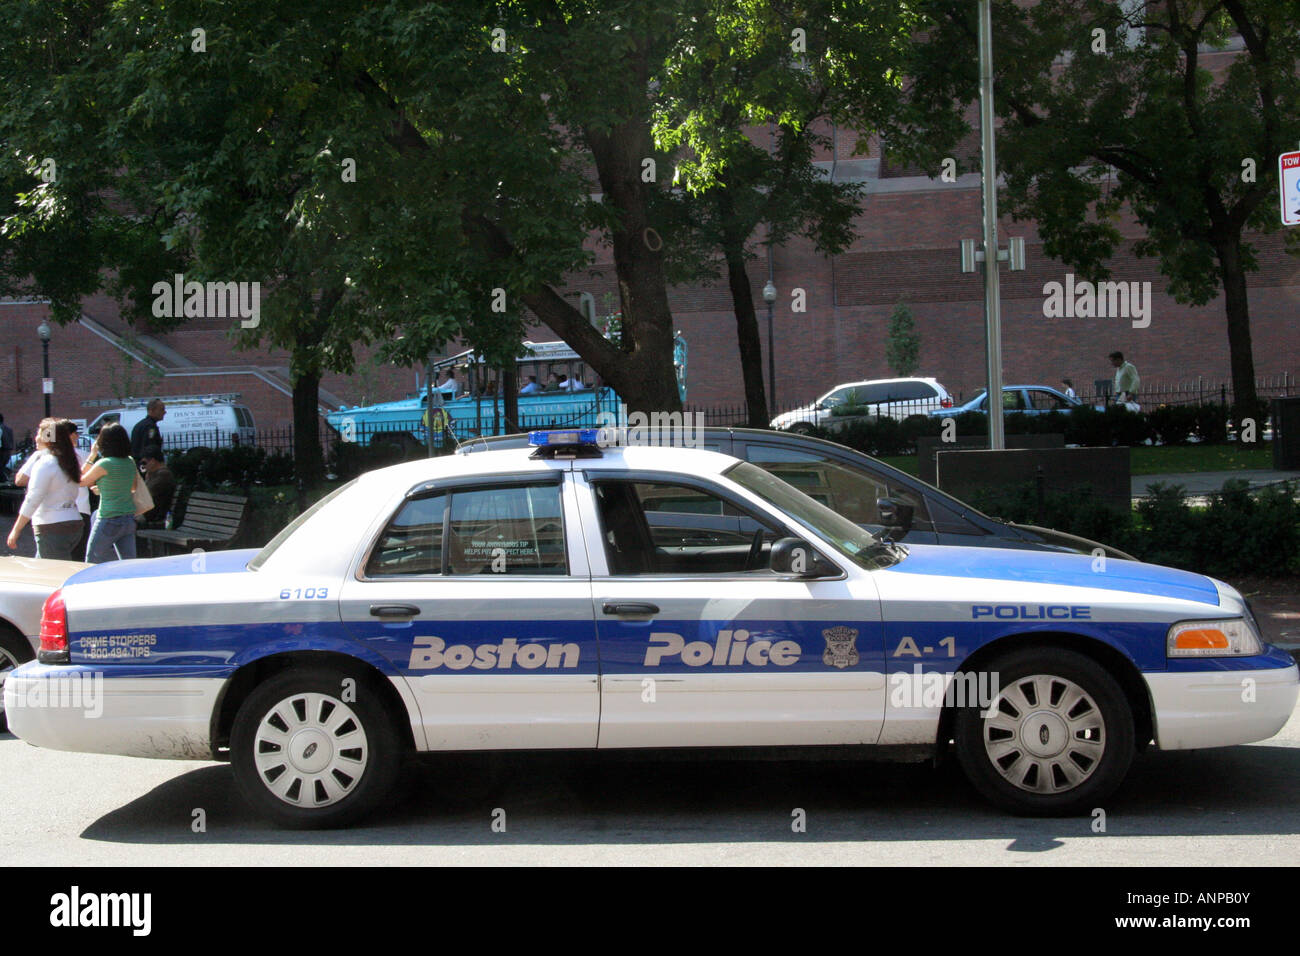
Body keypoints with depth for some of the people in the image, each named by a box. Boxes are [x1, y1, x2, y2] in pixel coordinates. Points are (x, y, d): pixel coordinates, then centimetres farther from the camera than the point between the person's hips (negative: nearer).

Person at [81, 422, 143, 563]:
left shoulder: (104, 464, -14)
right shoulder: (130, 462, 5)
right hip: (129, 519, 6)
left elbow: (81, 482, -1)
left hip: (109, 521, -6)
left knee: (92, 563, 8)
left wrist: (92, 456, 2)